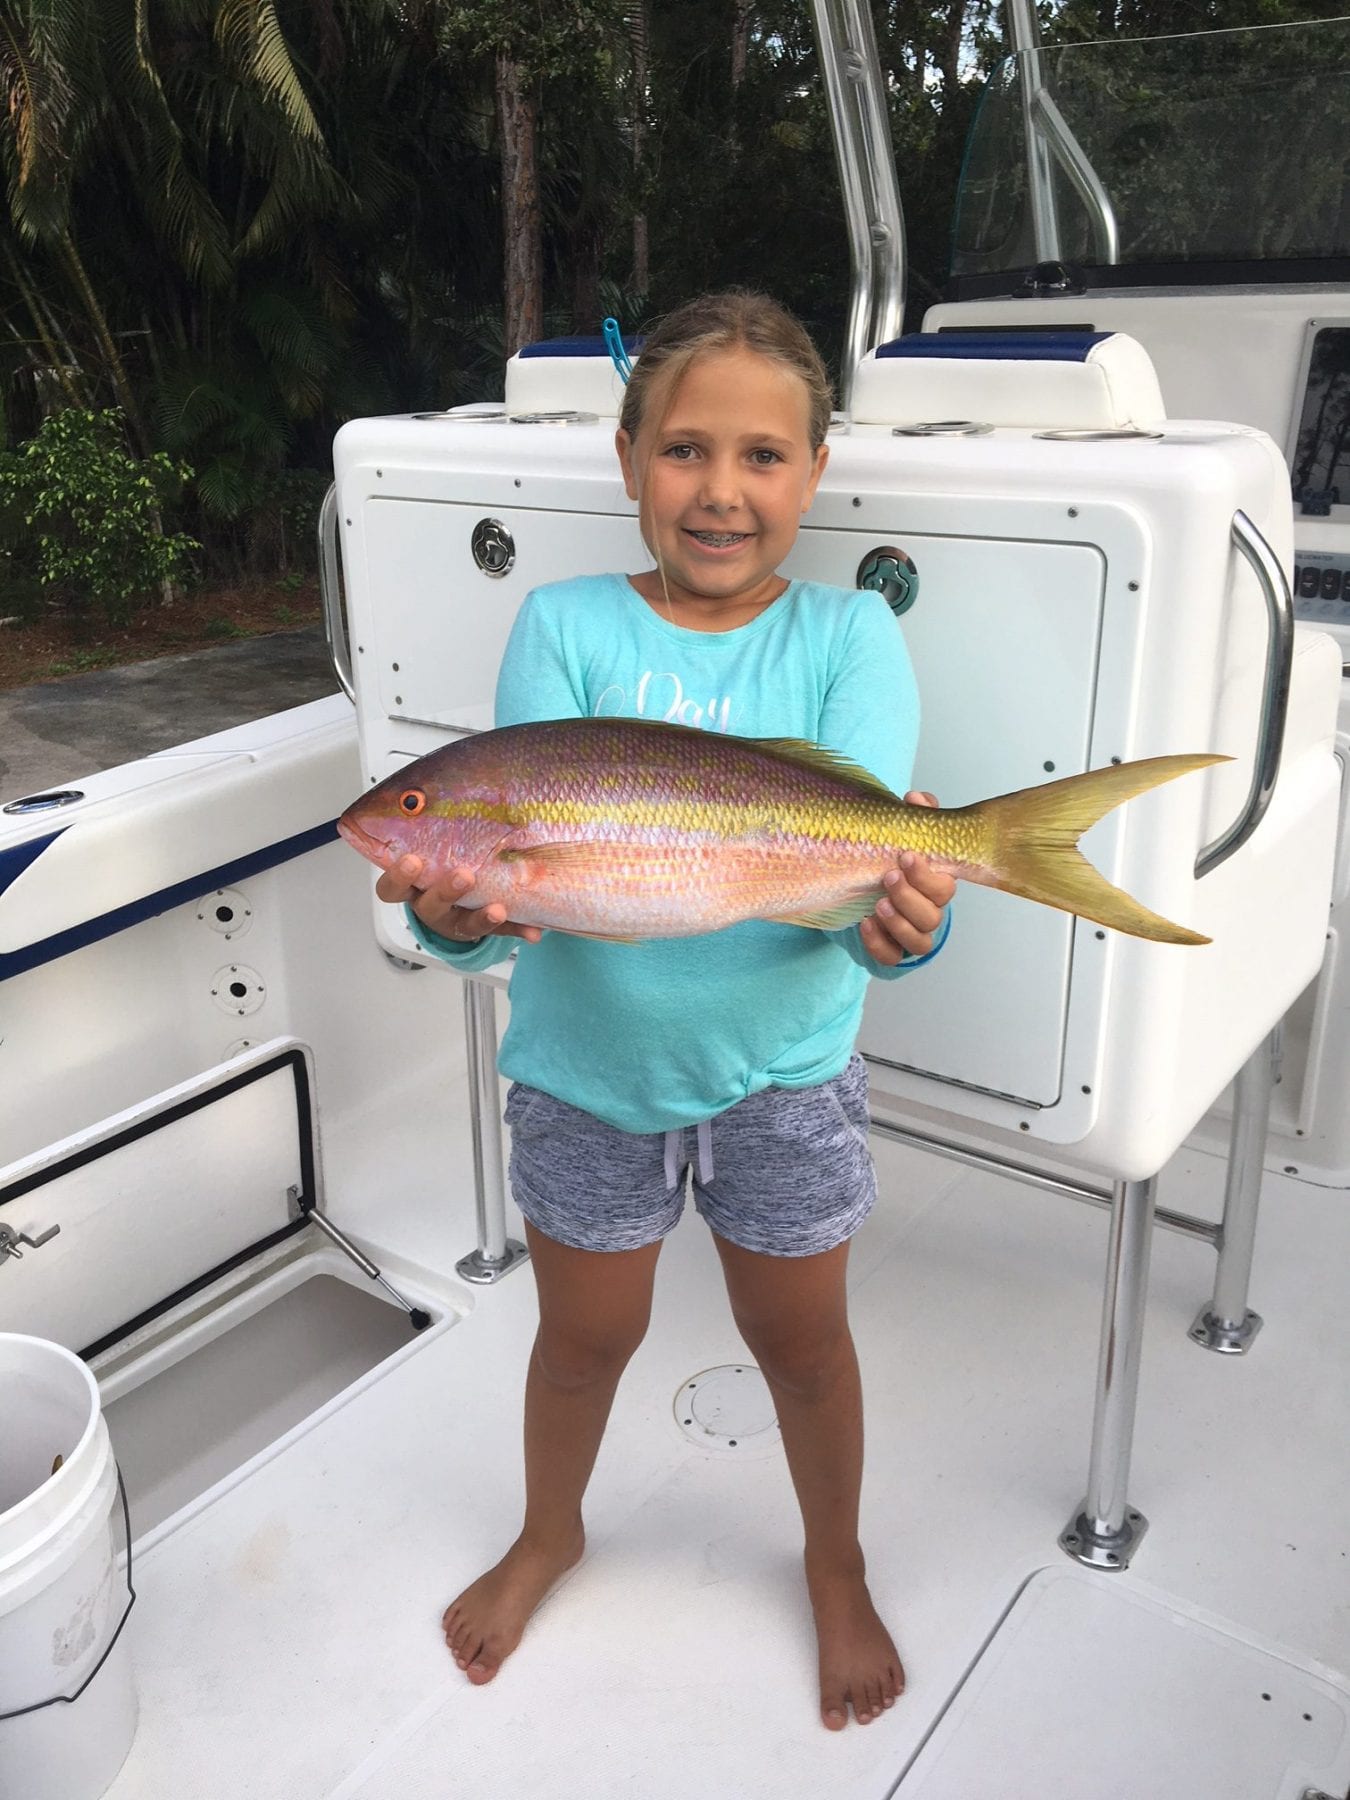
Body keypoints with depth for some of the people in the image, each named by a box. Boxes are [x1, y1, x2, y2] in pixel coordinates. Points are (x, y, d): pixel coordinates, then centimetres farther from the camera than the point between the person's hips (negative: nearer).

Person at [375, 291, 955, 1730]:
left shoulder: (847, 637, -10)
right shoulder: (565, 628, -10)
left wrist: (893, 922, -45)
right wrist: (458, 913, -41)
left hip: (781, 1068, 0)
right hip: (586, 1060, 1)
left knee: (800, 1338, 18)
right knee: (586, 1335, 21)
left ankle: (836, 1569, 48)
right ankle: (548, 1535, 53)